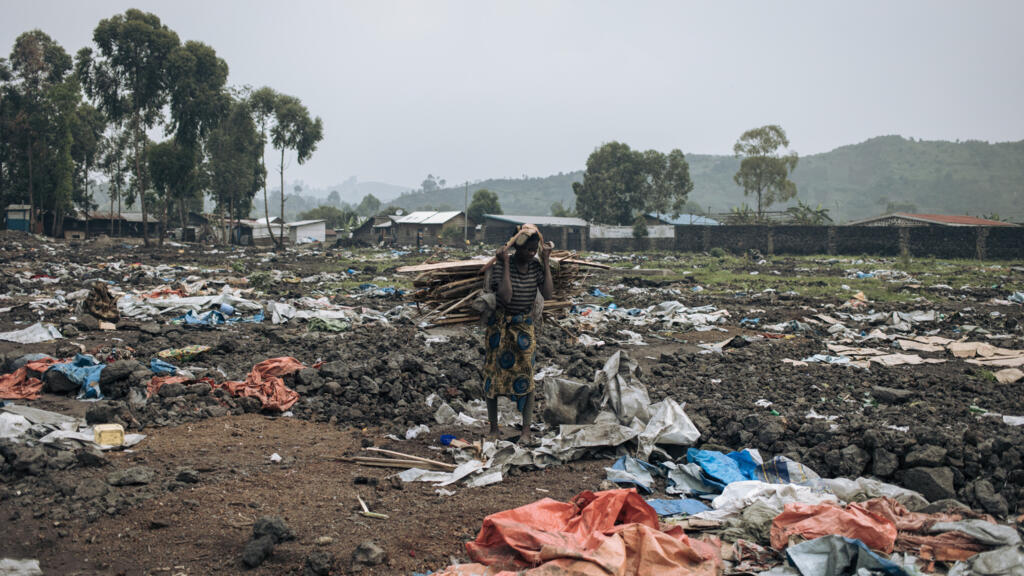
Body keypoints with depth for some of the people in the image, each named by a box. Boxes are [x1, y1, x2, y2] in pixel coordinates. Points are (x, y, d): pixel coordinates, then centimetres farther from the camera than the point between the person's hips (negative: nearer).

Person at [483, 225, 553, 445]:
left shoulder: (536, 266, -2)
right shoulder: (501, 266, -15)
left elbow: (548, 293, -13)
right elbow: (505, 296, -26)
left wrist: (546, 261, -13)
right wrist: (506, 264, -28)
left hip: (525, 326, 3)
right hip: (500, 326, -2)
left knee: (526, 376, 0)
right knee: (493, 375, 3)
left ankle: (526, 430, 10)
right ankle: (494, 429, 17)